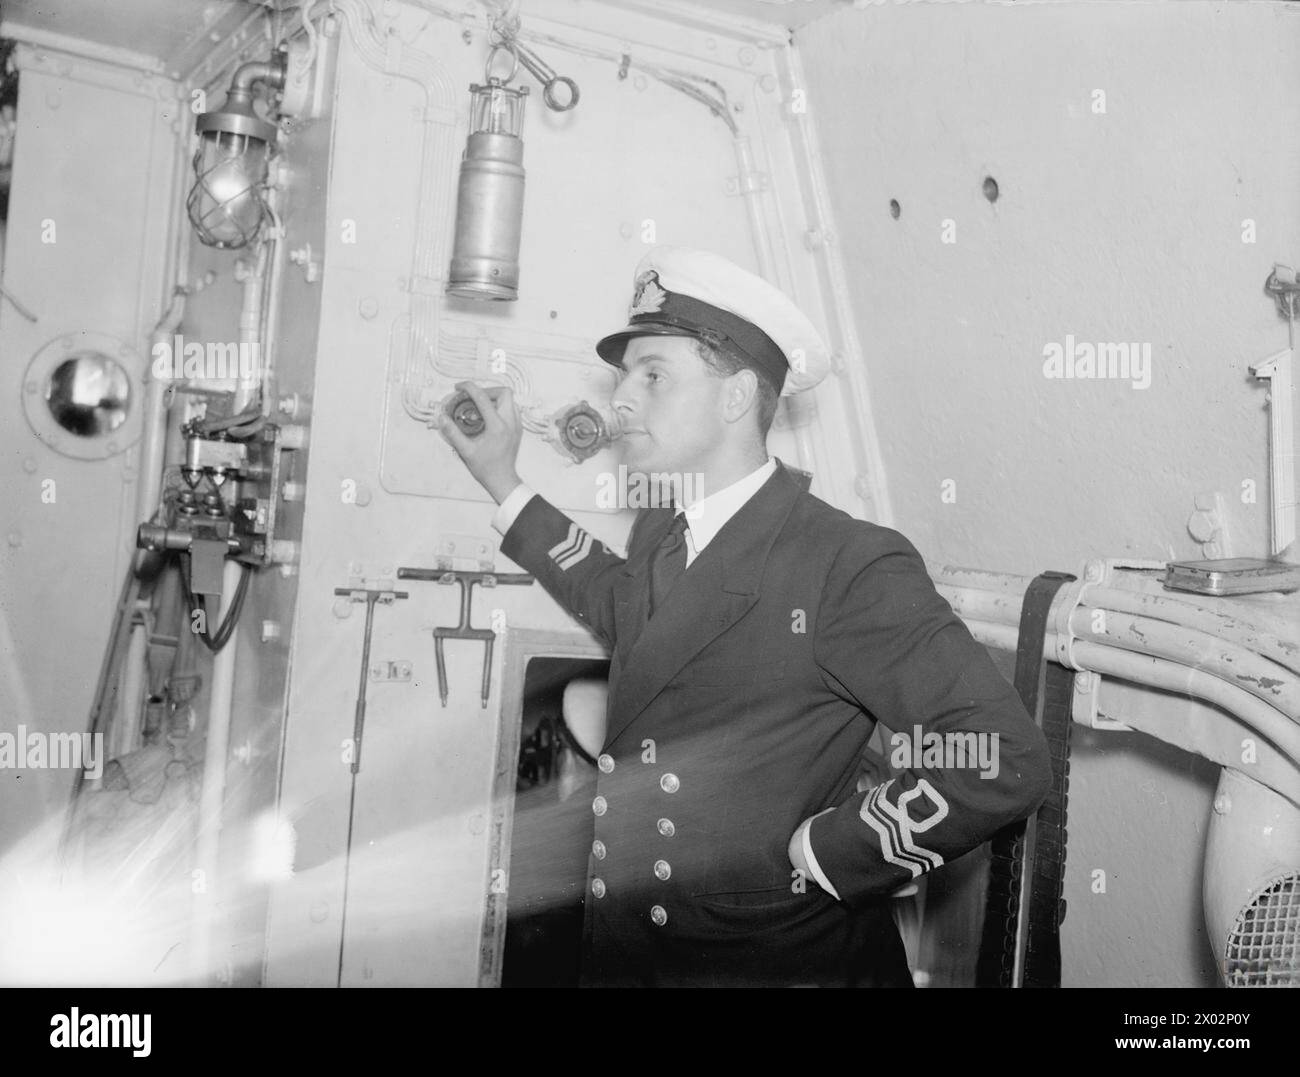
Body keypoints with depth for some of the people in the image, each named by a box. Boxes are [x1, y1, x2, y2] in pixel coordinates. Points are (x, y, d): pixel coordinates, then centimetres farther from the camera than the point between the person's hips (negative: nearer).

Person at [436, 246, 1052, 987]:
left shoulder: (850, 565, -19)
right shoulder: (658, 534, 2)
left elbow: (1006, 762, -24)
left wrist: (811, 857, -17)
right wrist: (505, 484, 22)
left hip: (783, 957, -6)